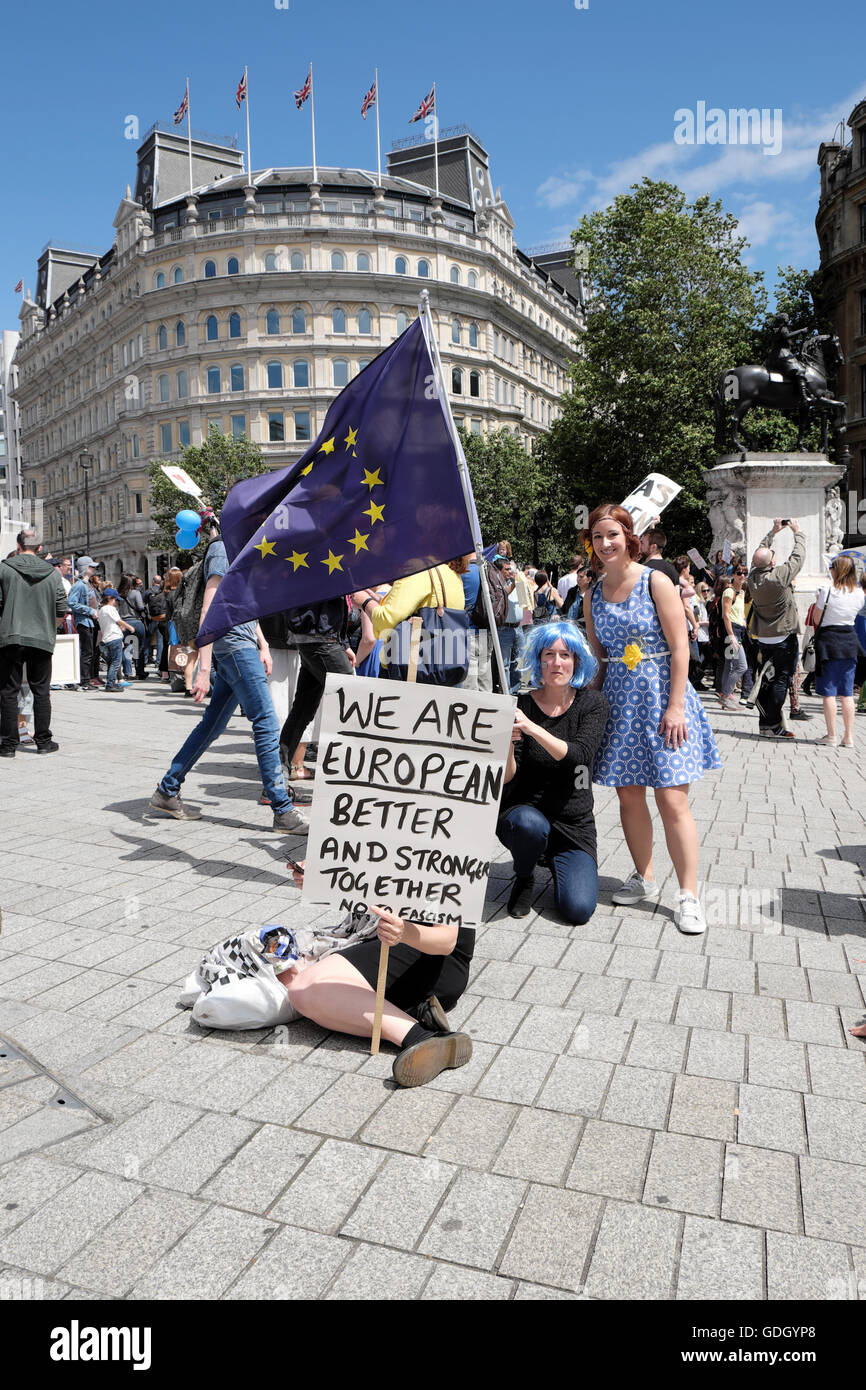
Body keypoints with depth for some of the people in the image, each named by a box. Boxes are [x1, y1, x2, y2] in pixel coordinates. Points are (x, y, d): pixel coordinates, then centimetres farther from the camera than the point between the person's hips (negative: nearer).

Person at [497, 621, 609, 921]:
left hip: (574, 823, 1)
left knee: (578, 909, -17)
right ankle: (523, 878, -3)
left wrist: (533, 729, -34)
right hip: (523, 810, -1)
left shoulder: (592, 703, -3)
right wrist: (508, 744, -34)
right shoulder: (521, 705, -7)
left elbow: (580, 757, -20)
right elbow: (507, 777, -12)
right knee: (530, 824, -37)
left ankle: (555, 861, 18)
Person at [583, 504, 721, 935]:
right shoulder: (593, 595, 9)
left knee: (672, 800, -7)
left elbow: (679, 648, -9)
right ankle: (644, 878, 26)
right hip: (618, 700, 5)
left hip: (660, 694, -5)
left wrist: (675, 706, -15)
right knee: (629, 796, 9)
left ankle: (688, 895, 1)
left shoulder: (655, 583, -5)